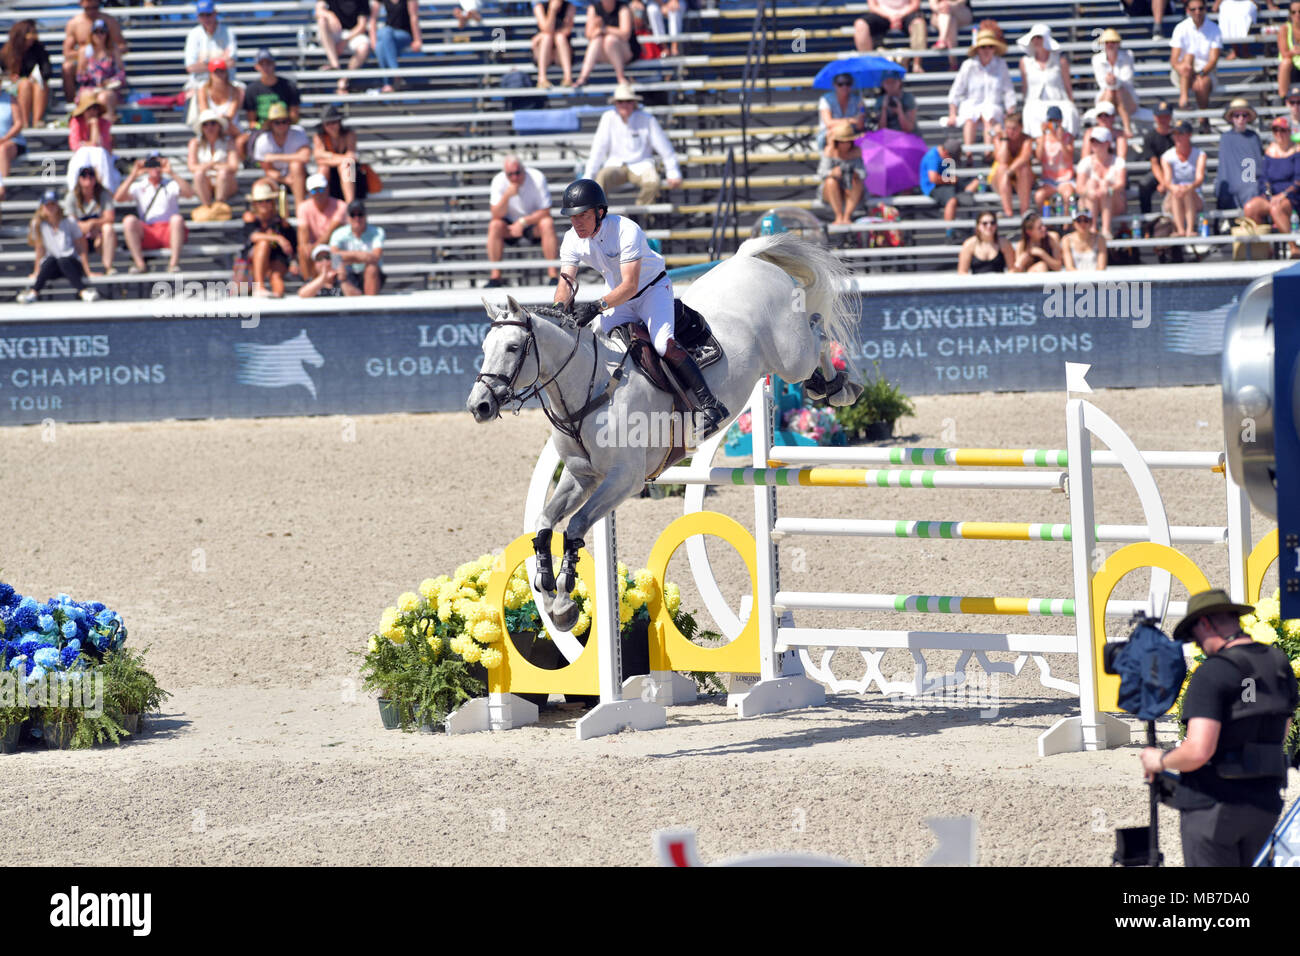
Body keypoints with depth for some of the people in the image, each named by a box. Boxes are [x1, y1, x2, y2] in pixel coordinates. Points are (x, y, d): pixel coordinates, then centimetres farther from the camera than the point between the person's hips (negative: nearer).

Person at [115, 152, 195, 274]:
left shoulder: (171, 185, 13)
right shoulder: (139, 186, 16)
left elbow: (189, 193, -8)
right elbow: (118, 198, 0)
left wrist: (171, 173, -16)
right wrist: (133, 176, -8)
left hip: (169, 232, -1)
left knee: (177, 218, -32)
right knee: (129, 220, -26)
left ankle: (174, 263, -32)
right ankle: (139, 263, -28)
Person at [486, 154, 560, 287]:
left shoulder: (537, 178, -17)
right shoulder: (499, 181, -14)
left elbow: (545, 212, -17)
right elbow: (496, 216, -19)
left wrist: (523, 222, -27)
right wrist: (507, 196, -34)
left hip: (533, 224, -1)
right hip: (510, 227, 1)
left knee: (547, 223, -32)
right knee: (495, 225, -29)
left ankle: (553, 275, -31)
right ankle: (495, 277, -27)